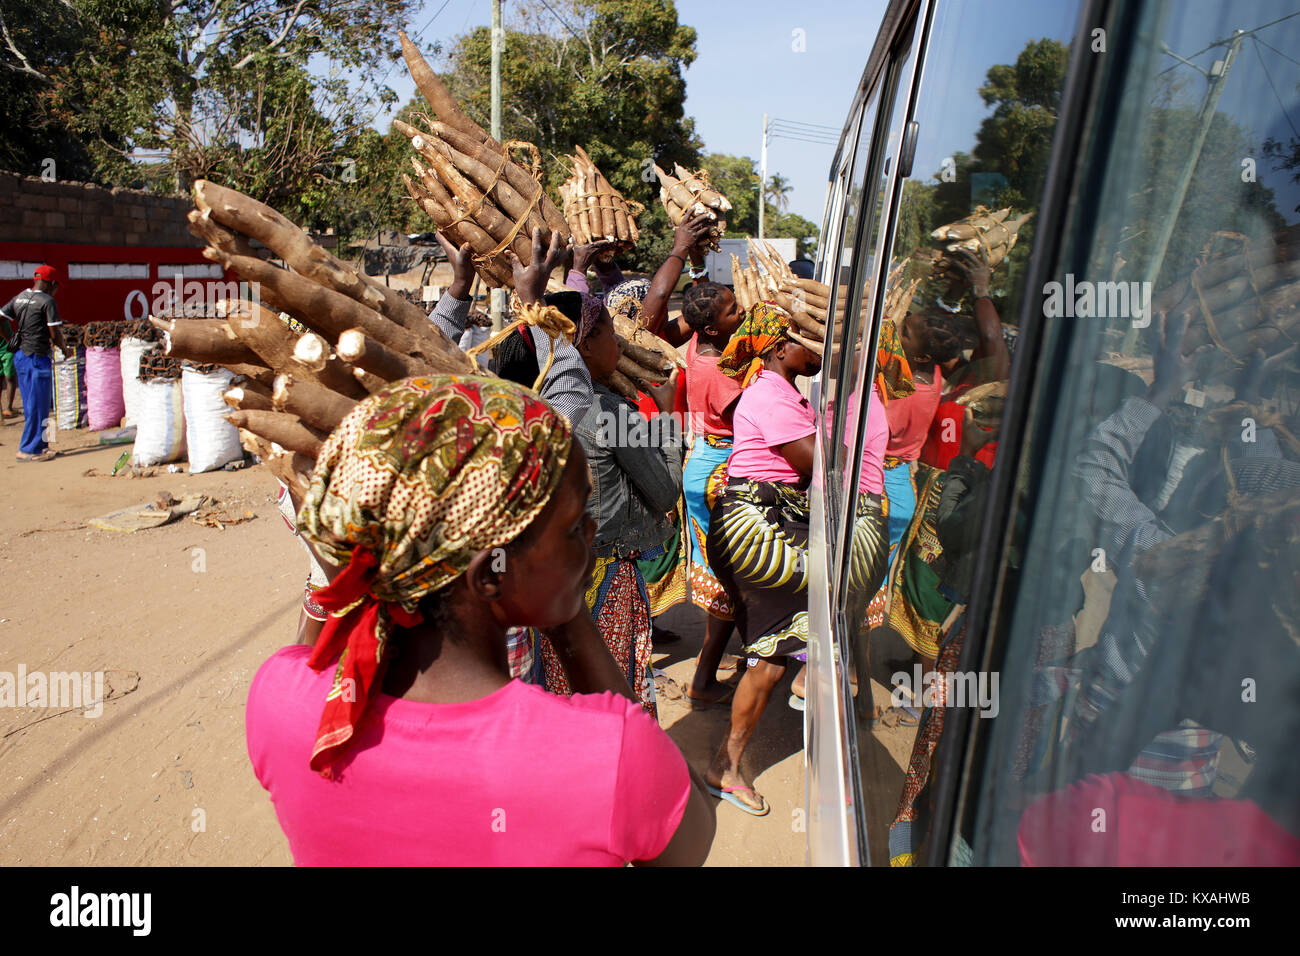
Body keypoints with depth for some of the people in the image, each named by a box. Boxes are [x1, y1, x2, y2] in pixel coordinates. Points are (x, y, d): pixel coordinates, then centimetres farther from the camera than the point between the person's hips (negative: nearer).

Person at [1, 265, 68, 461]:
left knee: (31, 405, 16)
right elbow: (55, 334, -13)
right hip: (37, 357, -8)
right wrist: (65, 348, 5)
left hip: (20, 356, 8)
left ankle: (38, 445, 24)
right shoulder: (47, 301, -12)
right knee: (38, 406, -1)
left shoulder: (18, 298, 10)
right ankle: (29, 450, 3)